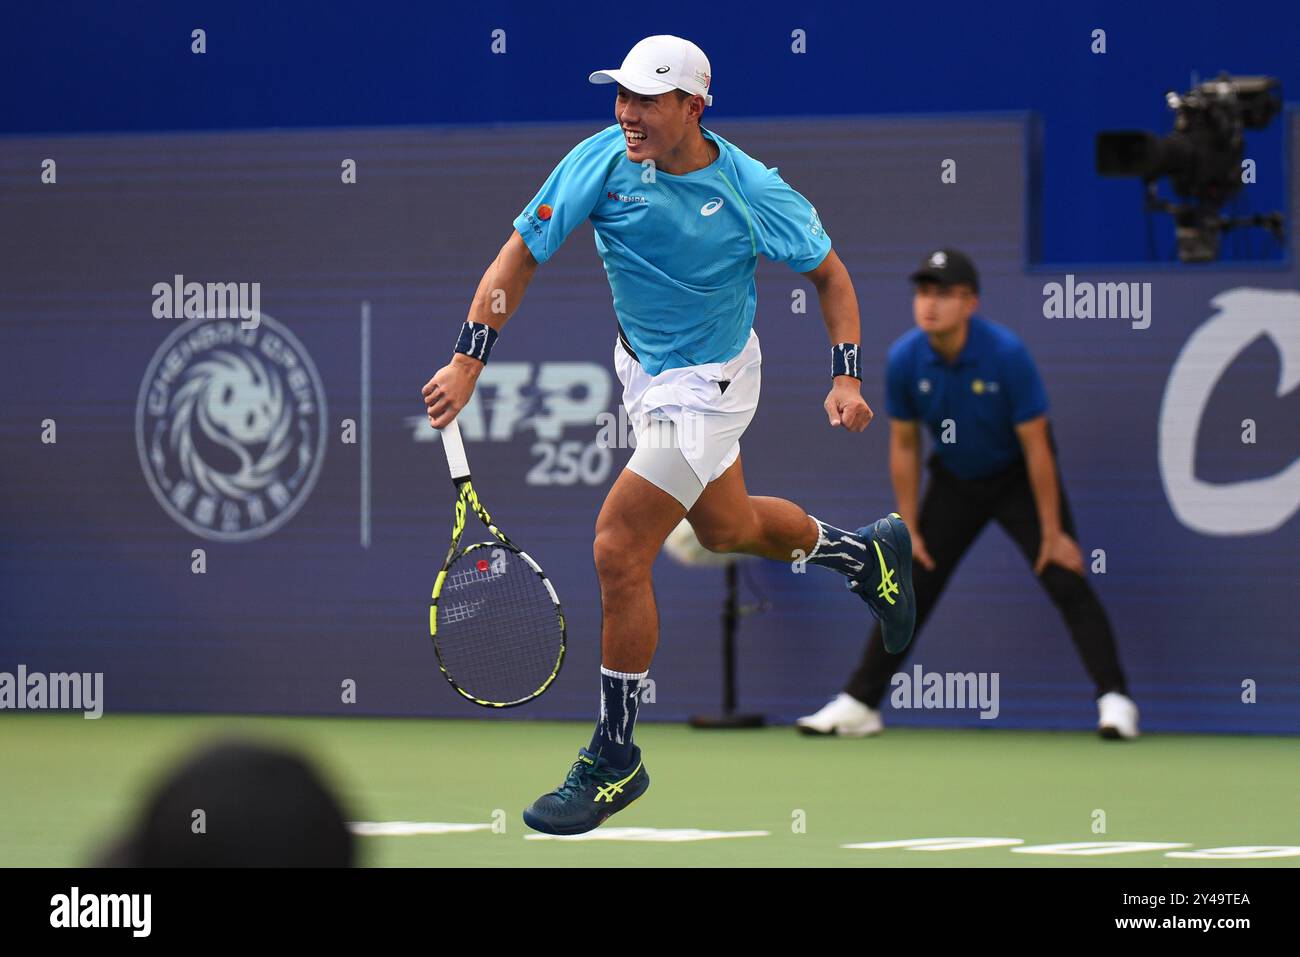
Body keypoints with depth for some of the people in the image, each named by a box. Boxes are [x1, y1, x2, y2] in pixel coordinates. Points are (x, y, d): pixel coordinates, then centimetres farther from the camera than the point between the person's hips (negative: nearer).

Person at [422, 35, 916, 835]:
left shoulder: (752, 191, -24)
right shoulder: (601, 160, -17)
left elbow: (830, 275, -8)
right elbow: (521, 256, -13)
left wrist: (848, 379, -19)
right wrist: (469, 363, -21)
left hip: (705, 386, -6)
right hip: (643, 367, 6)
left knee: (619, 552, -13)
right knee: (727, 528, 26)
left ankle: (615, 760, 1)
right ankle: (867, 553, 56)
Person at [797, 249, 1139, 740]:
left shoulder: (1006, 354, -29)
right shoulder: (905, 359, -18)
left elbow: (1036, 447, -23)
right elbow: (904, 447, -4)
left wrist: (1052, 532, -19)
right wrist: (909, 530, -3)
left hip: (1017, 478, -3)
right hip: (954, 481, 3)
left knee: (1066, 580, -16)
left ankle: (1114, 699, -15)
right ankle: (858, 703, 11)